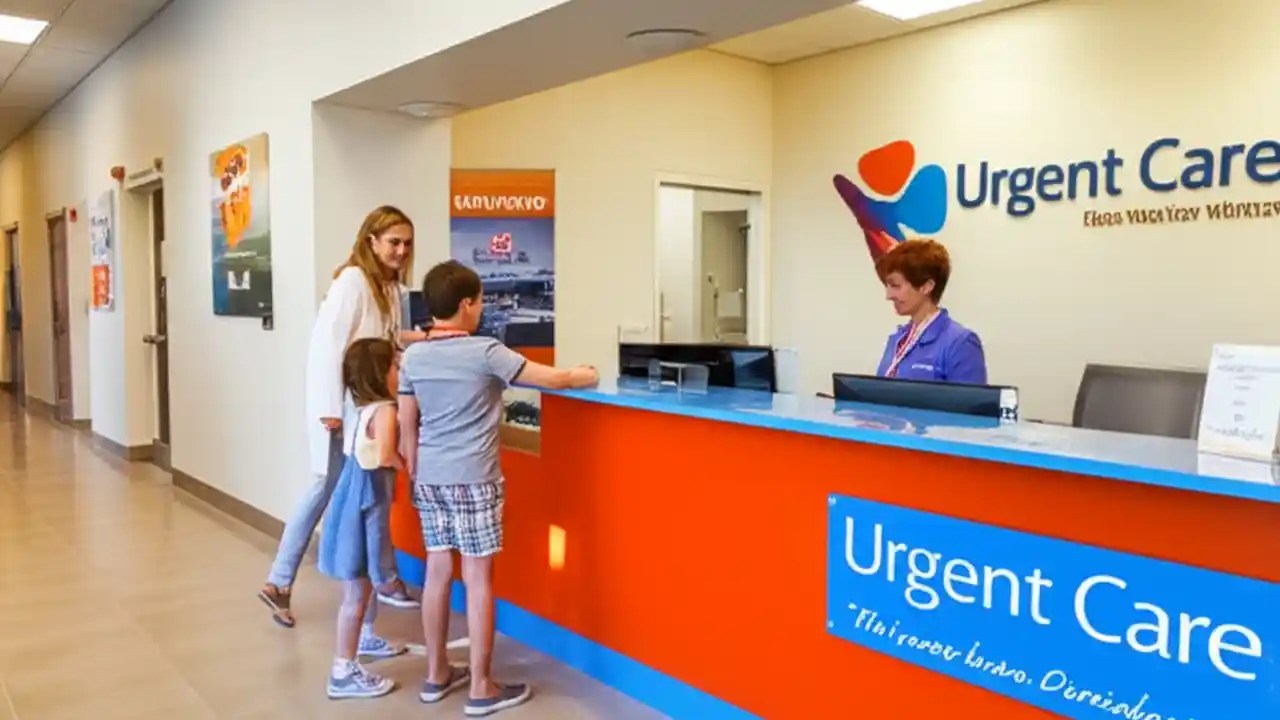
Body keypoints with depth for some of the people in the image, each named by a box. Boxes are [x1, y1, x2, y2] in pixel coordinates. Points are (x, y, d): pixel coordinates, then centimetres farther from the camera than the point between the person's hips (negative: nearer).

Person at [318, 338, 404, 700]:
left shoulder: (366, 407, 9)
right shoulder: (384, 411, -20)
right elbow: (384, 457, -33)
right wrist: (406, 464, -15)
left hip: (360, 502, 9)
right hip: (362, 507, -9)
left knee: (366, 582, 26)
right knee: (356, 592, -1)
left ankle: (366, 637, 46)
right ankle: (344, 673, 7)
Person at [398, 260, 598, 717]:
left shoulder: (413, 357, 5)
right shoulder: (485, 352, -12)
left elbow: (407, 425, 9)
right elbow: (550, 379, -8)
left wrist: (415, 475, 19)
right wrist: (586, 377, 10)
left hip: (430, 478, 6)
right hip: (473, 479, -6)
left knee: (438, 570, 14)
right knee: (478, 578, 1)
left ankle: (436, 675, 26)